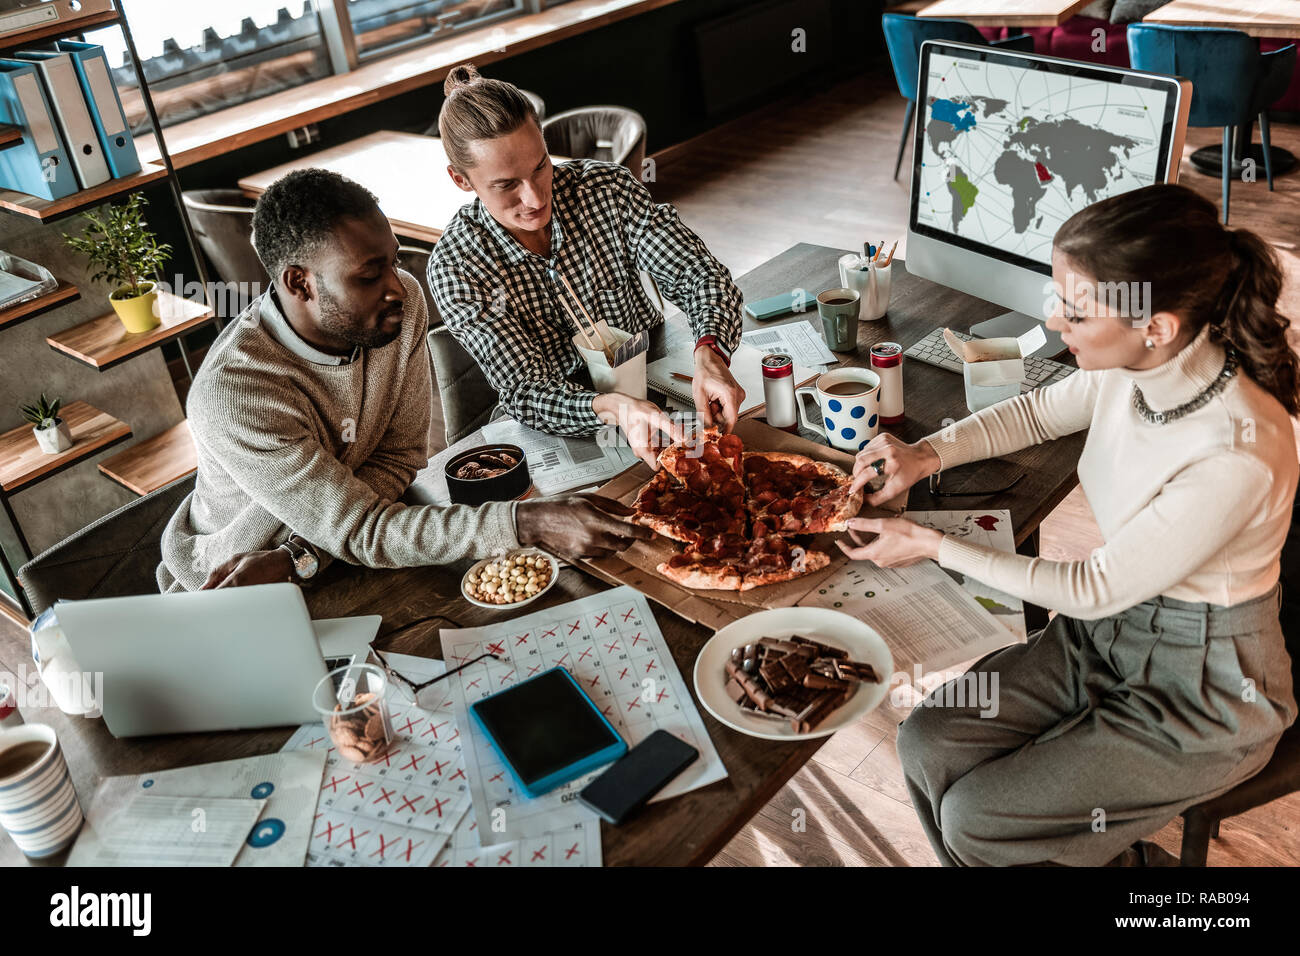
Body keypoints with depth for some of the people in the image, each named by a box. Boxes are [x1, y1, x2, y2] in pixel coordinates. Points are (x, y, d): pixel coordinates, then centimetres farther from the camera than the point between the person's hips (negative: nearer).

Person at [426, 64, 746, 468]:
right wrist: (615, 409, -44)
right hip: (556, 428, -2)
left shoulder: (606, 186, -12)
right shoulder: (454, 268, -19)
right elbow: (526, 392, -24)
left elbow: (696, 272, -13)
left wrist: (710, 352, -36)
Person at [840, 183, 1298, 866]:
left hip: (1202, 692, -6)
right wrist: (927, 455, -8)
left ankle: (1136, 861, 19)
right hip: (1113, 631, 7)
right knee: (927, 745, -4)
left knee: (975, 822, -9)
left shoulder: (1236, 456, -34)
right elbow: (1039, 411, 9)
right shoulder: (1138, 368, -13)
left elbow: (1094, 589, -23)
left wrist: (930, 545, -17)